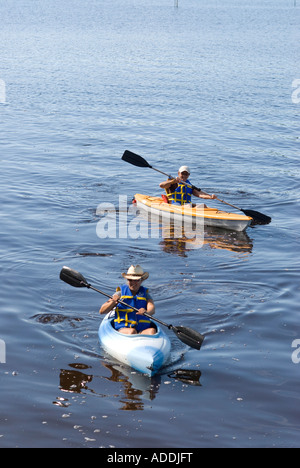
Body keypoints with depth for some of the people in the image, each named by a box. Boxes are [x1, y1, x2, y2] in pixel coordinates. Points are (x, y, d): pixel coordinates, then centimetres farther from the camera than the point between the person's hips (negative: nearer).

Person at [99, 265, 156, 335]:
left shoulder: (145, 294, 13)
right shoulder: (120, 293, 10)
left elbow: (152, 310, -7)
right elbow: (102, 311, 5)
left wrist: (146, 312, -32)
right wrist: (113, 302, -15)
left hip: (143, 330, 1)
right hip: (123, 329, -1)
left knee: (152, 330, -31)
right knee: (132, 331, -35)